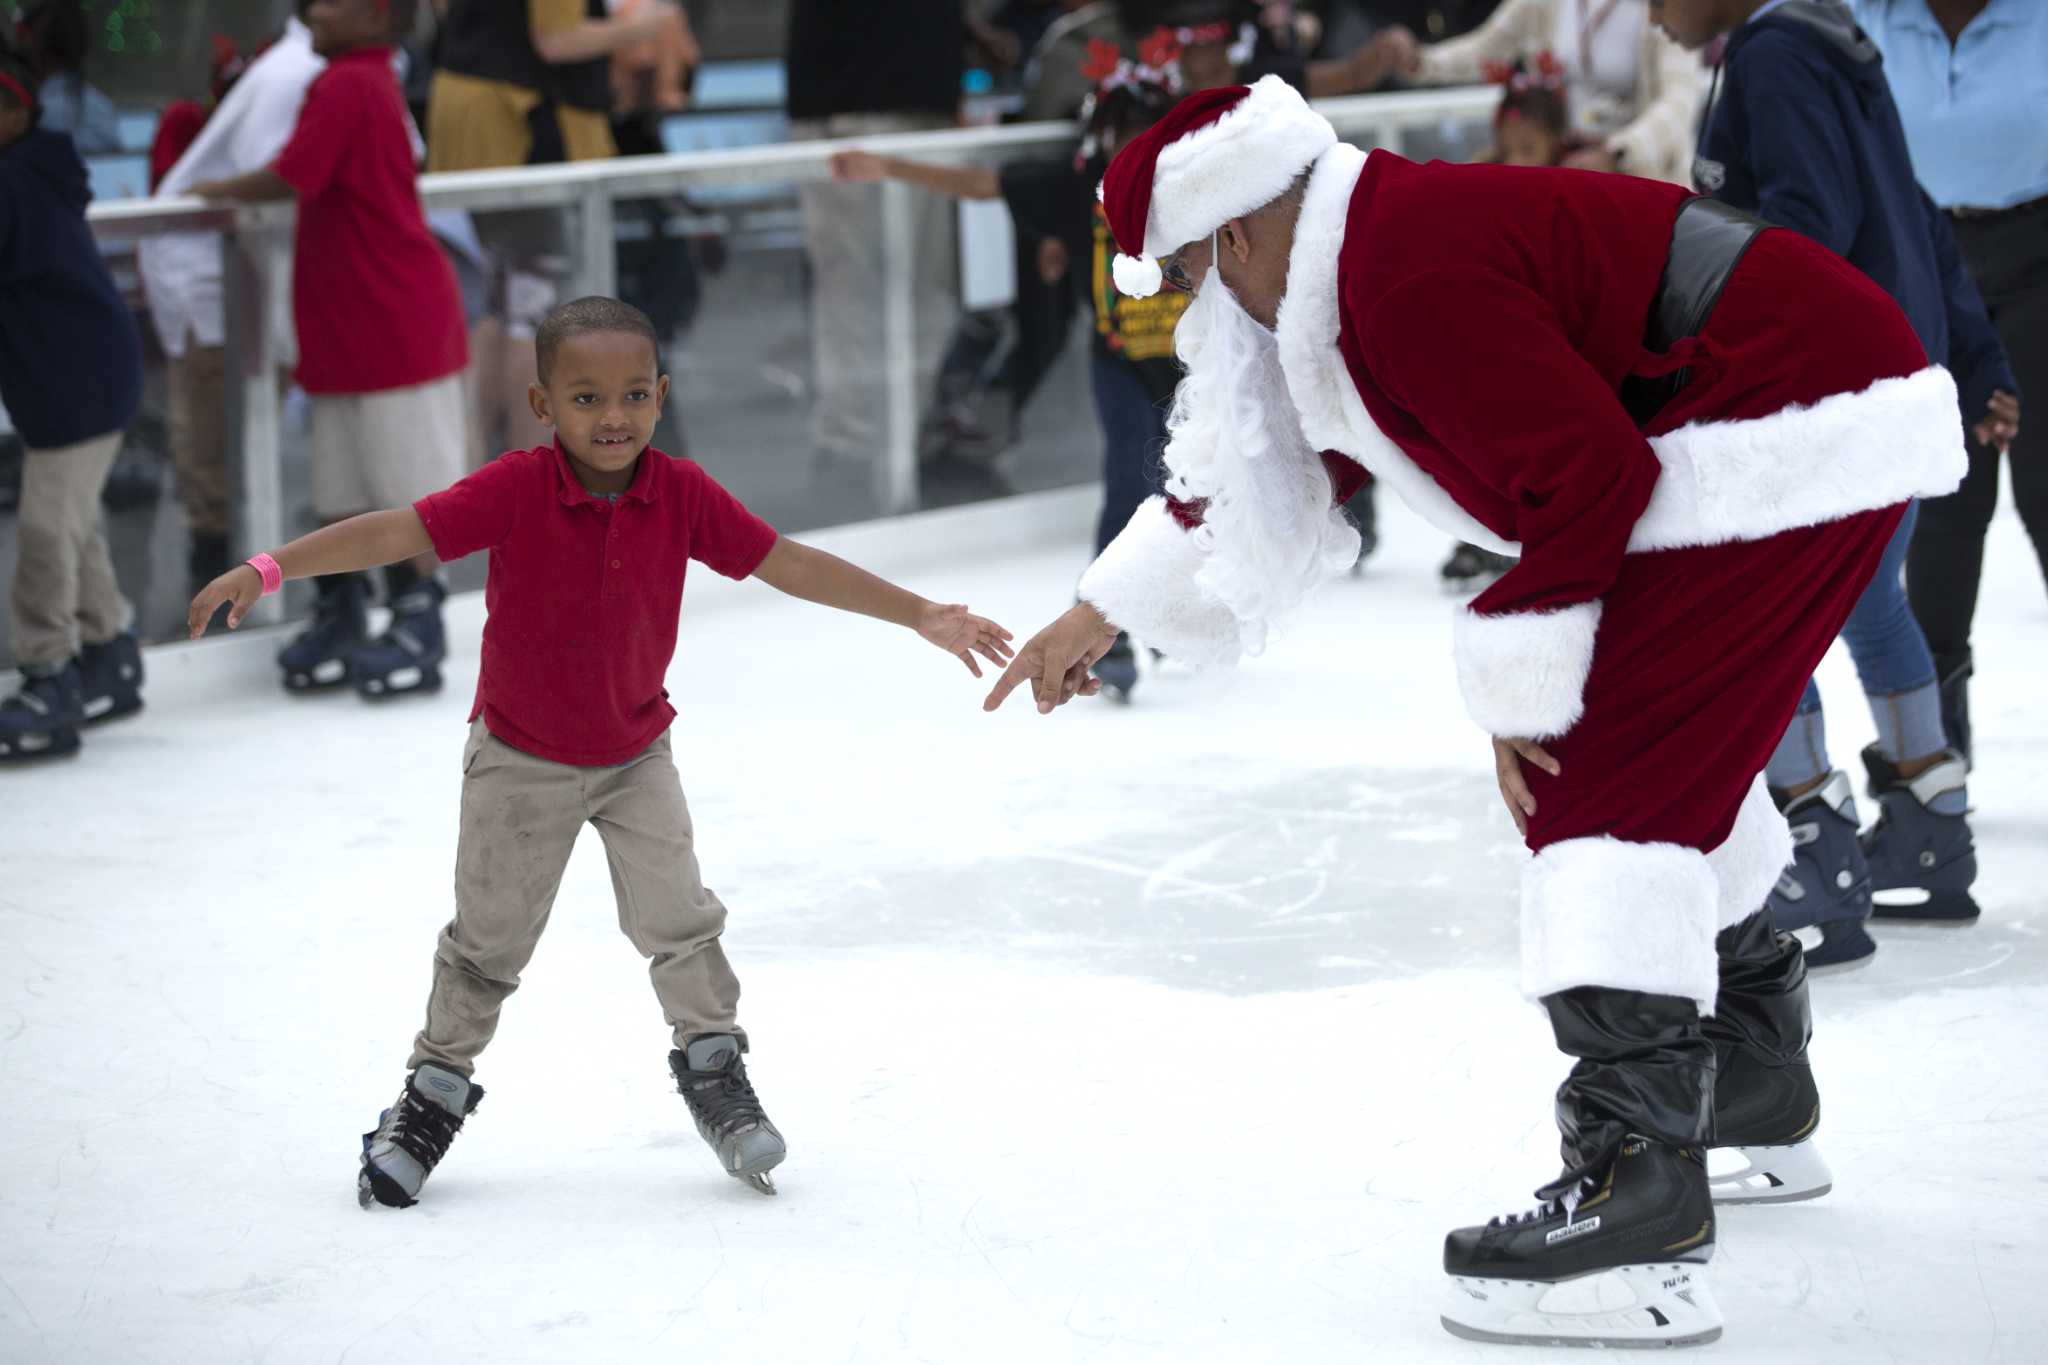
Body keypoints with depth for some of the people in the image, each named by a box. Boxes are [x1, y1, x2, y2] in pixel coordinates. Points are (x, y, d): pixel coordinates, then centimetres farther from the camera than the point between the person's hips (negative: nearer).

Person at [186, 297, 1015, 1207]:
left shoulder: (682, 495, -14)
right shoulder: (515, 491, -24)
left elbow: (792, 566, -8)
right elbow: (397, 532, -28)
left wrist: (922, 617, -8)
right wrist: (267, 569, -37)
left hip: (634, 755, 2)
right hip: (520, 759, -2)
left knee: (678, 917, -2)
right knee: (489, 940, 8)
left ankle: (711, 1066, 20)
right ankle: (436, 1092, 27)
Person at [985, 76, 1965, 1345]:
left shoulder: (1413, 274, -20)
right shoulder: (1372, 253, 15)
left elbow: (1588, 477, -22)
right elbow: (1259, 468, 28)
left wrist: (1521, 693, -11)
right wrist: (1109, 610, 34)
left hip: (1790, 449, -11)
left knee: (1603, 785, -13)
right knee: (1679, 761, 24)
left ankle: (1638, 1214, -19)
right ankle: (1760, 1104, 39)